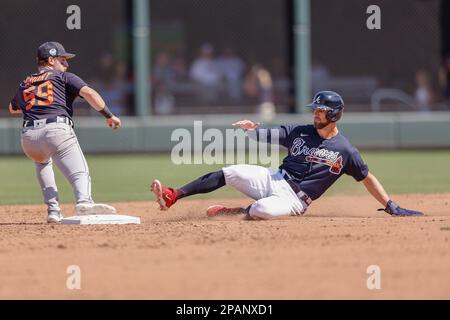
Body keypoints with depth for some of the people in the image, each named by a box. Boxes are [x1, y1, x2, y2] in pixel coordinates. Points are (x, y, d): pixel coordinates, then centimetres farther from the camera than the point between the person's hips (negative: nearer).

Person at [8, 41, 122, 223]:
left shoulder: (25, 84, 30)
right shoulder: (63, 77, 17)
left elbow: (13, 108, 49)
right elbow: (89, 93, 1)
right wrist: (108, 116, 5)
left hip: (28, 138, 4)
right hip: (57, 130, -4)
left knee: (42, 162, 34)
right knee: (79, 173, -12)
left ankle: (53, 210, 18)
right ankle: (83, 201, -47)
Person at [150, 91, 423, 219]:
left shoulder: (345, 151, -3)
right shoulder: (300, 132, 8)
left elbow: (367, 178, 2)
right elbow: (265, 136, 4)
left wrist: (391, 206, -3)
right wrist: (251, 129, -19)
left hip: (294, 199, -5)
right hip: (273, 179, 5)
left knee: (262, 210, -38)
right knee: (227, 174, -15)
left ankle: (228, 212, -10)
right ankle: (172, 196, -17)